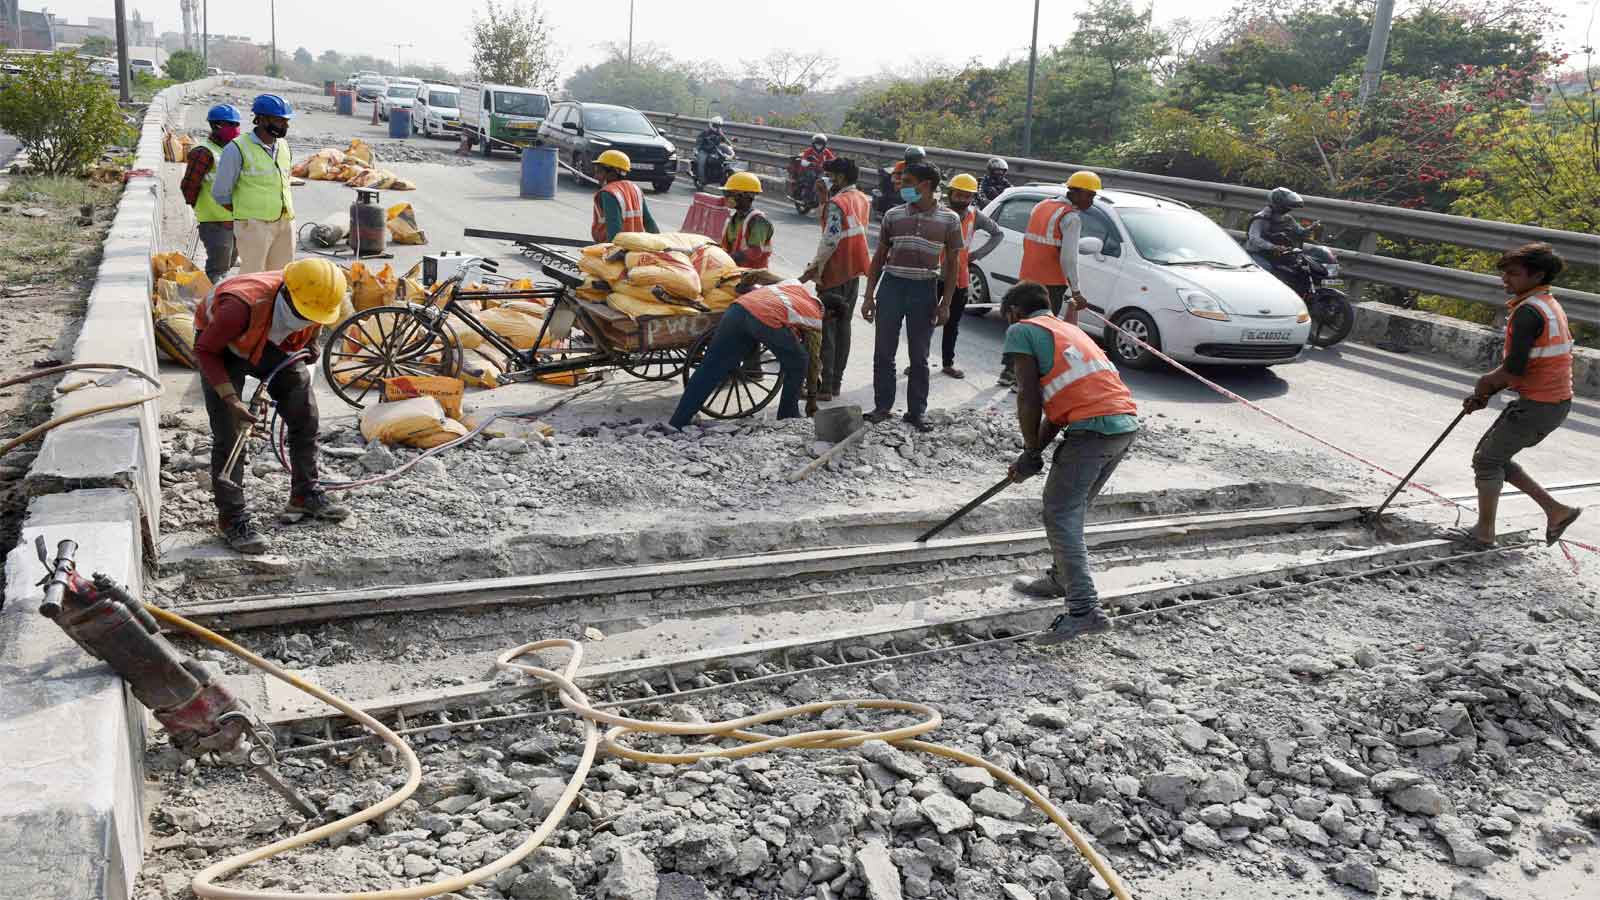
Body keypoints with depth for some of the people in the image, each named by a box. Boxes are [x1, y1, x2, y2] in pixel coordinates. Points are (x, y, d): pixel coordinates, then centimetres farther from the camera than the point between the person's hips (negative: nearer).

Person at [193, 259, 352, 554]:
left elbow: (306, 339, 1)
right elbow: (205, 350, -27)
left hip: (272, 346, 5)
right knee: (228, 434, -12)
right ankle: (231, 518, -4)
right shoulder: (244, 305, -41)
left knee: (305, 416, 3)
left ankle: (305, 495, 19)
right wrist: (230, 399, -33)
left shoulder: (315, 305, -24)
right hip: (221, 347, -5)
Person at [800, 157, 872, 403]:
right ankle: (837, 381, 19)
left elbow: (830, 241, -22)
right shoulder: (863, 200, 9)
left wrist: (814, 268, -14)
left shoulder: (837, 203, -18)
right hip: (854, 271, 8)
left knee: (826, 328, -3)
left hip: (835, 272, -8)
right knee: (844, 325, 14)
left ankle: (825, 386, -3)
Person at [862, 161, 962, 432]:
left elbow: (951, 263, 3)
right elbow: (879, 257, 9)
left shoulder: (949, 220, -2)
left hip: (924, 290, -1)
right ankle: (882, 406, 17)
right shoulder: (893, 216, 2)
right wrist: (869, 296, 4)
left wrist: (945, 303, -2)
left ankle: (916, 411, 16)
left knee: (919, 356, 6)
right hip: (892, 285, 2)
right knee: (883, 352, 5)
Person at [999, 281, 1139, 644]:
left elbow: (1029, 397, -4)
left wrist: (1031, 452, 7)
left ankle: (1085, 610, -13)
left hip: (1092, 428, -8)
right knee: (1073, 507, 23)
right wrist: (1035, 451, 23)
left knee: (1060, 516, -5)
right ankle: (1062, 579, 36)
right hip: (1126, 423, 8)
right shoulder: (1068, 329, 30)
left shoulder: (1022, 330, 6)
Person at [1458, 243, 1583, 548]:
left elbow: (1514, 370, -24)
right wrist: (1486, 394, 11)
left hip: (1536, 405, -9)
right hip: (1557, 402, 9)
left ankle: (1484, 532, 16)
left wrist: (1485, 384, -3)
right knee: (1495, 455, 19)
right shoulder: (1549, 305, 13)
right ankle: (1556, 510, 20)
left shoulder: (1528, 311, -20)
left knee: (1487, 460, 5)